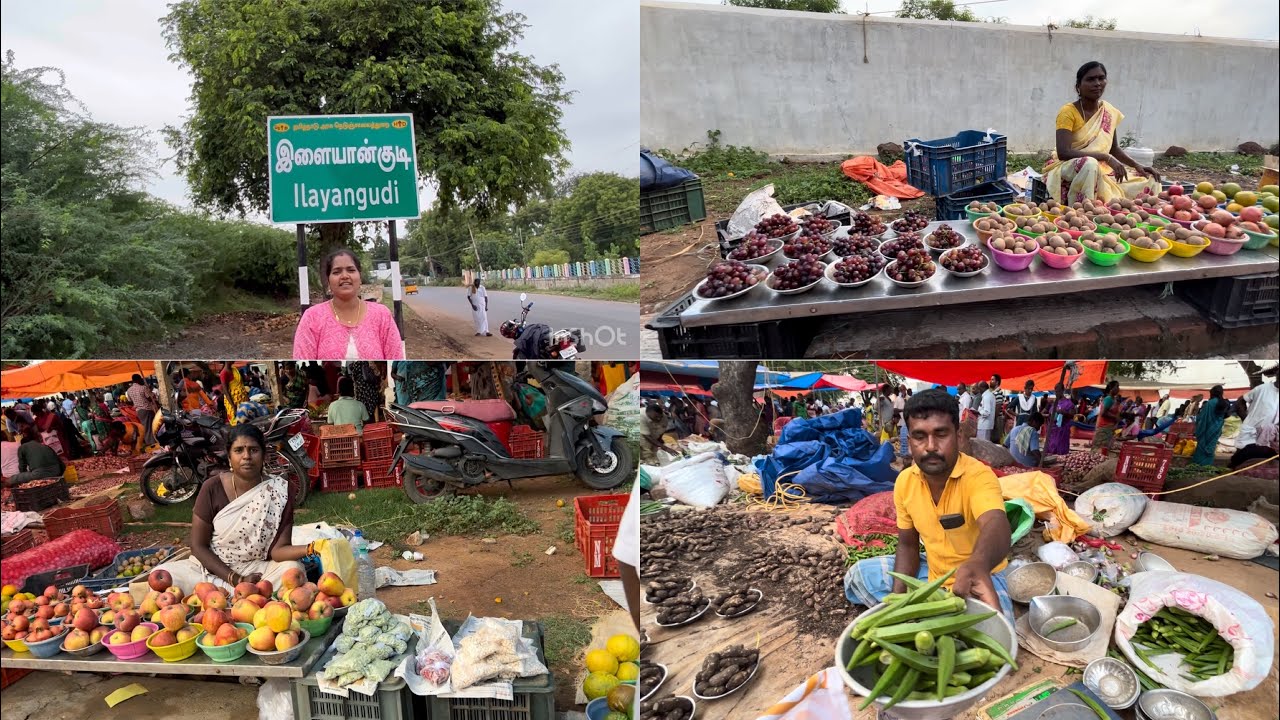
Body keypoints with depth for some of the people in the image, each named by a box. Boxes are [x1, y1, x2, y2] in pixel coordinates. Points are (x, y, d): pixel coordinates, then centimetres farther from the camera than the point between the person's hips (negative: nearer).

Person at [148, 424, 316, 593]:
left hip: (257, 570, -2)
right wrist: (236, 580, -16)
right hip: (213, 566, 2)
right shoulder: (212, 488, -6)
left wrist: (311, 548, -33)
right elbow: (198, 546, -5)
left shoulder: (279, 491, -7)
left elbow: (277, 550, -11)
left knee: (293, 570, -30)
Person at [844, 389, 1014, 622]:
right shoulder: (904, 481, -8)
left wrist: (977, 564, -72)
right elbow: (908, 545, 3)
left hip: (981, 578, -6)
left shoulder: (978, 476, -27)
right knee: (859, 575, 0)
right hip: (931, 572, 6)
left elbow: (996, 526, -49)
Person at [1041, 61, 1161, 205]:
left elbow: (1114, 149, 19)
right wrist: (1106, 158, -28)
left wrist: (1137, 166, 3)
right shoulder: (1068, 112, -13)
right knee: (1089, 163, -39)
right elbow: (1063, 152, -25)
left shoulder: (1109, 112, 7)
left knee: (1150, 181, -5)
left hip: (1101, 172, 6)